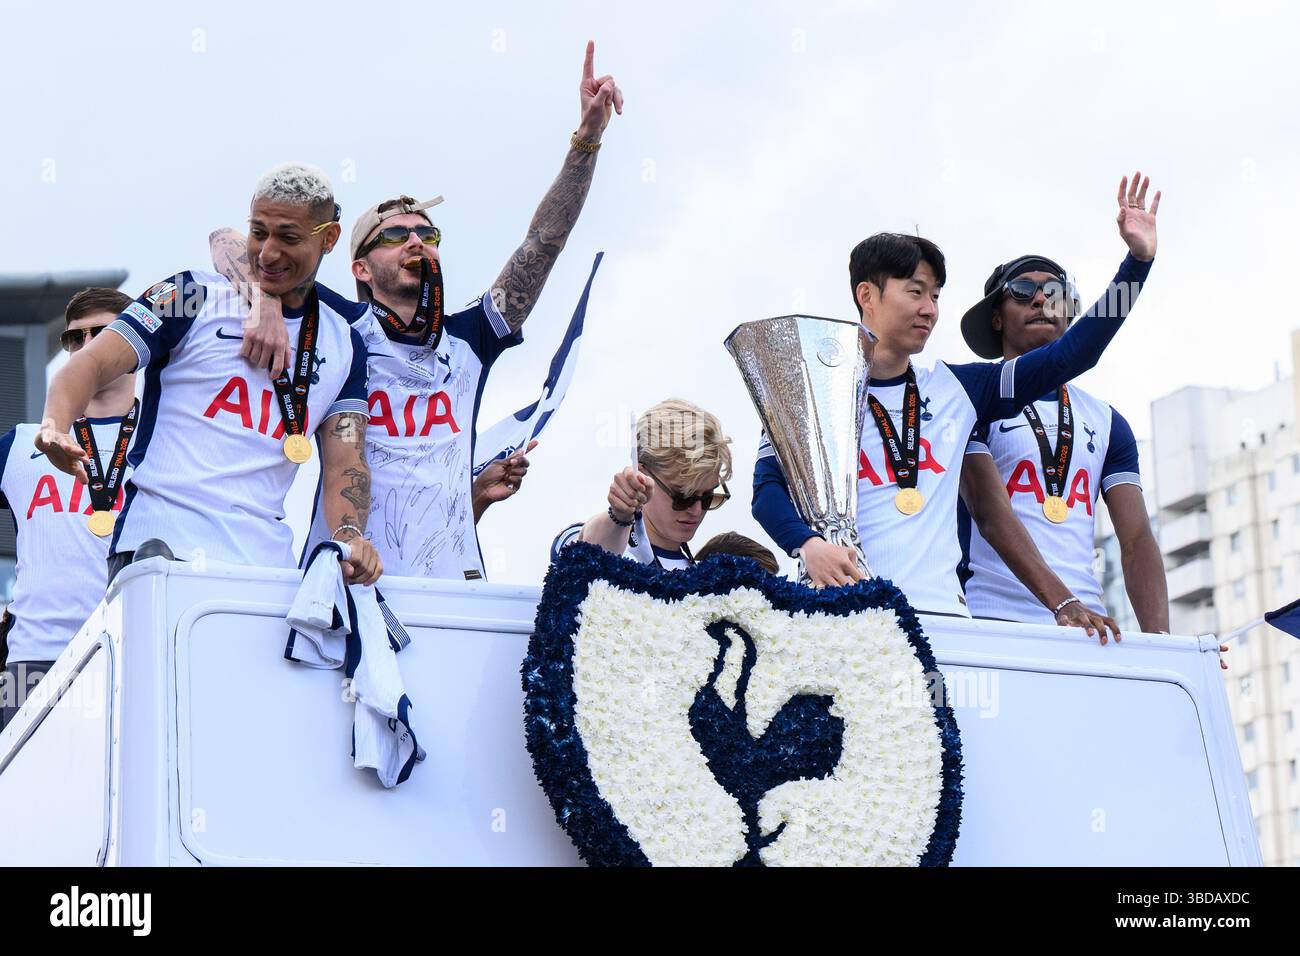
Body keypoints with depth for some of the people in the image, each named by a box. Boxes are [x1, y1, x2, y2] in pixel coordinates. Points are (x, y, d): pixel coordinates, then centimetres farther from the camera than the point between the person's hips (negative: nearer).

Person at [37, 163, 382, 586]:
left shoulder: (344, 344, 15)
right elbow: (93, 363, -5)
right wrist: (55, 427, -26)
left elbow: (344, 461, 9)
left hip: (265, 557, 3)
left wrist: (350, 534, -12)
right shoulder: (194, 297, 4)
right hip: (159, 544, -3)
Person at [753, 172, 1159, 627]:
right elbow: (769, 486, -2)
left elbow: (1070, 355, 20)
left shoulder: (956, 387, 19)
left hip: (942, 607, 4)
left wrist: (1138, 258, 16)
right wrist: (809, 545, -23)